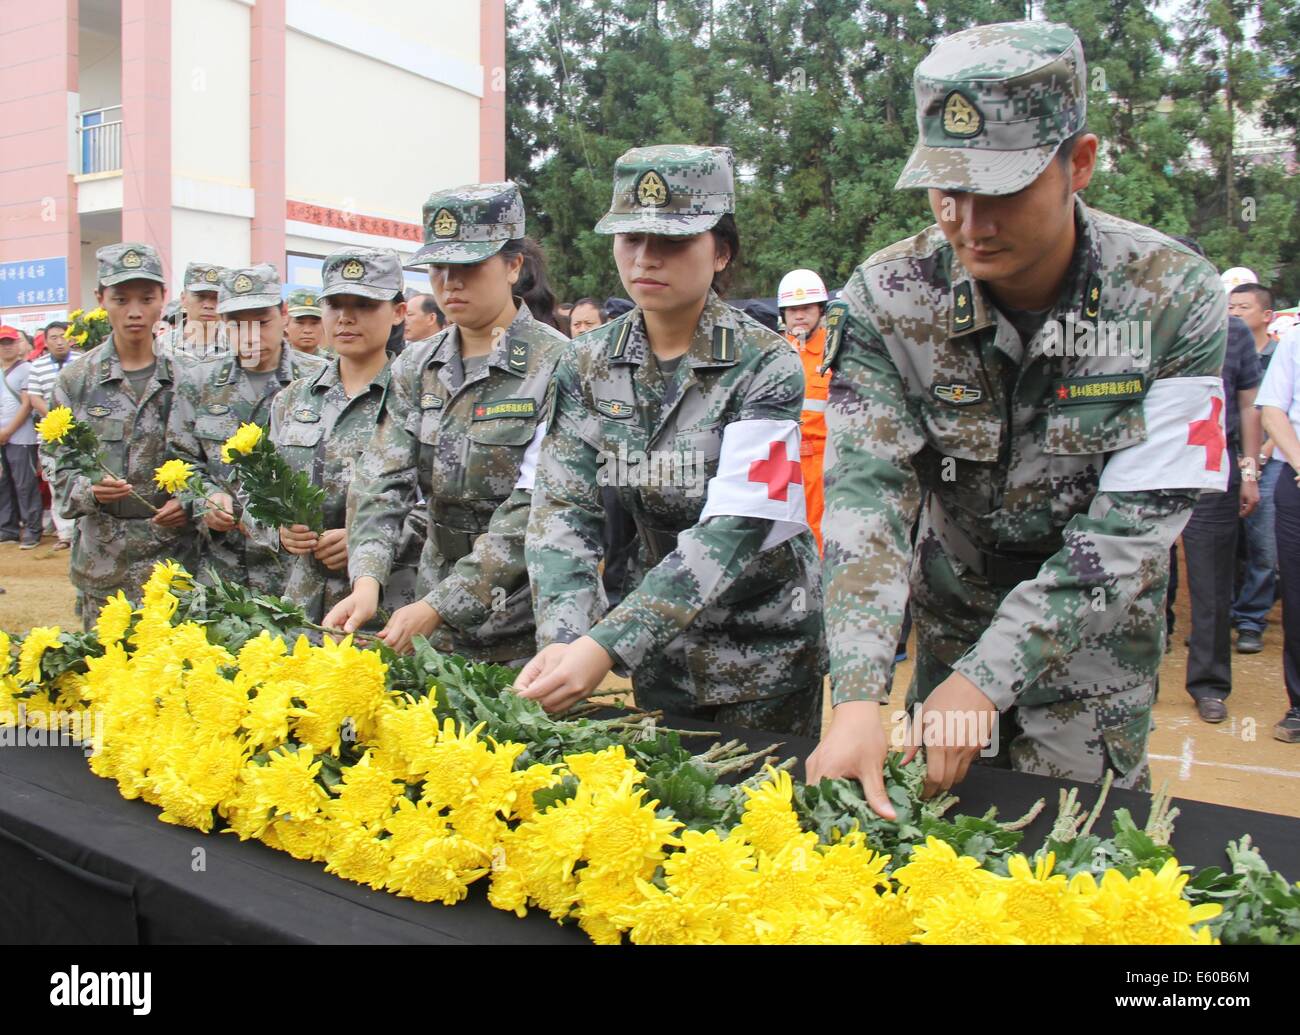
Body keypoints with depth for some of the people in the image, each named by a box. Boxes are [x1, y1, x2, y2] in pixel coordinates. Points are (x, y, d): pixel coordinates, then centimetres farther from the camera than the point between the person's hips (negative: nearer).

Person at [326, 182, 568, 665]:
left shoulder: (555, 366, -14)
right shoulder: (415, 367, 5)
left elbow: (534, 507, -19)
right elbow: (381, 480, -3)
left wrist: (437, 607, -23)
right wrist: (368, 579, -21)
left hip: (530, 628, -5)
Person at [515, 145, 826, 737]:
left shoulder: (765, 366, -17)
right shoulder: (588, 365, -3)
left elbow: (733, 530, -26)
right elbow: (561, 508, -9)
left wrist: (607, 646, -34)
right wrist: (563, 638, -26)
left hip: (761, 654, -3)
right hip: (655, 646, 4)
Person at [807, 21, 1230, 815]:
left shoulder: (1176, 298, -19)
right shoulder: (886, 299, -16)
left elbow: (1132, 526, -21)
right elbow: (867, 496, -22)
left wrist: (988, 678, -28)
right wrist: (858, 694, -35)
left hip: (1097, 640, -1)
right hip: (951, 623, 2)